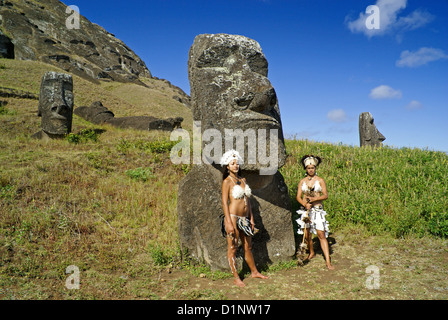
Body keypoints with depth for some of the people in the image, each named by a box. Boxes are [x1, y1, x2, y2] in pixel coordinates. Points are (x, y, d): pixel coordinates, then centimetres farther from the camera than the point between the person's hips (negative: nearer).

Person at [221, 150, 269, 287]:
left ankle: (254, 272, 32)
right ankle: (236, 278, 14)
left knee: (248, 247, 18)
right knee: (232, 248, 3)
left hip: (244, 219, 7)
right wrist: (229, 223, -17)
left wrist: (251, 219, 14)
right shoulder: (227, 181, -7)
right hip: (233, 217, -7)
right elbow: (225, 203, -11)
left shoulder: (243, 180, 13)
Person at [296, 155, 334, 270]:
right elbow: (298, 197, 2)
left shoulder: (320, 180, 2)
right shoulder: (302, 181, 7)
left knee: (321, 235, -10)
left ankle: (328, 261, -7)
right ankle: (311, 253, 36)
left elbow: (325, 195, -4)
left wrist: (314, 198, -19)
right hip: (305, 209, 2)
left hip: (318, 210, -2)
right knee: (307, 235, 9)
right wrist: (305, 204, -16)